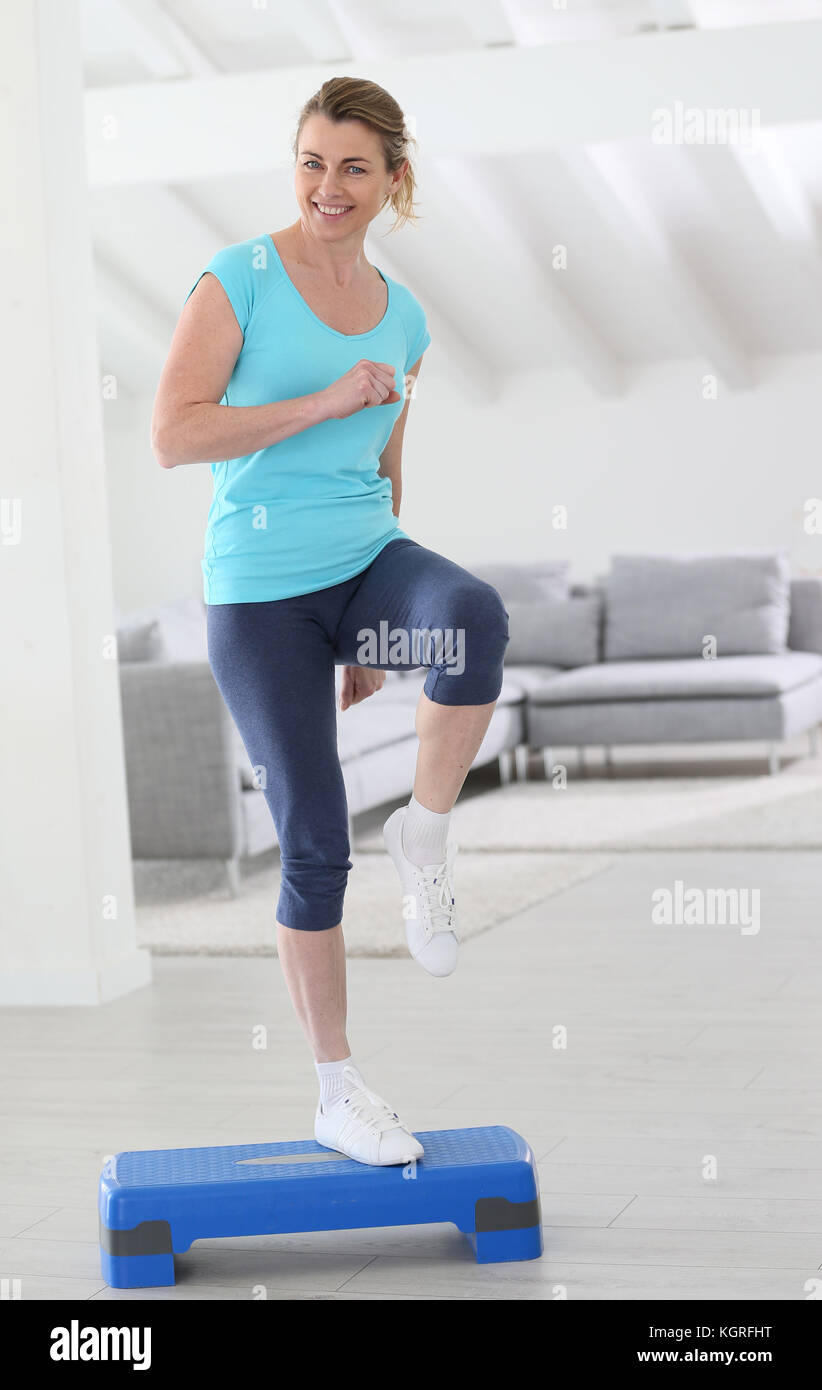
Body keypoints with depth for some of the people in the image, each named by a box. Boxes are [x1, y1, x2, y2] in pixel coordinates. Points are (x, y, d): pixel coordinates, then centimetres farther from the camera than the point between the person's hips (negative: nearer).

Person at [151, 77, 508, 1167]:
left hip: (368, 560, 4)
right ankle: (338, 1094, 14)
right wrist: (325, 402, -17)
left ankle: (426, 838, -12)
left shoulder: (403, 318, 10)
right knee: (314, 845, -2)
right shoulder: (239, 281, -4)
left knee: (476, 615, -34)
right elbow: (173, 435, -14)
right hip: (261, 595, -3)